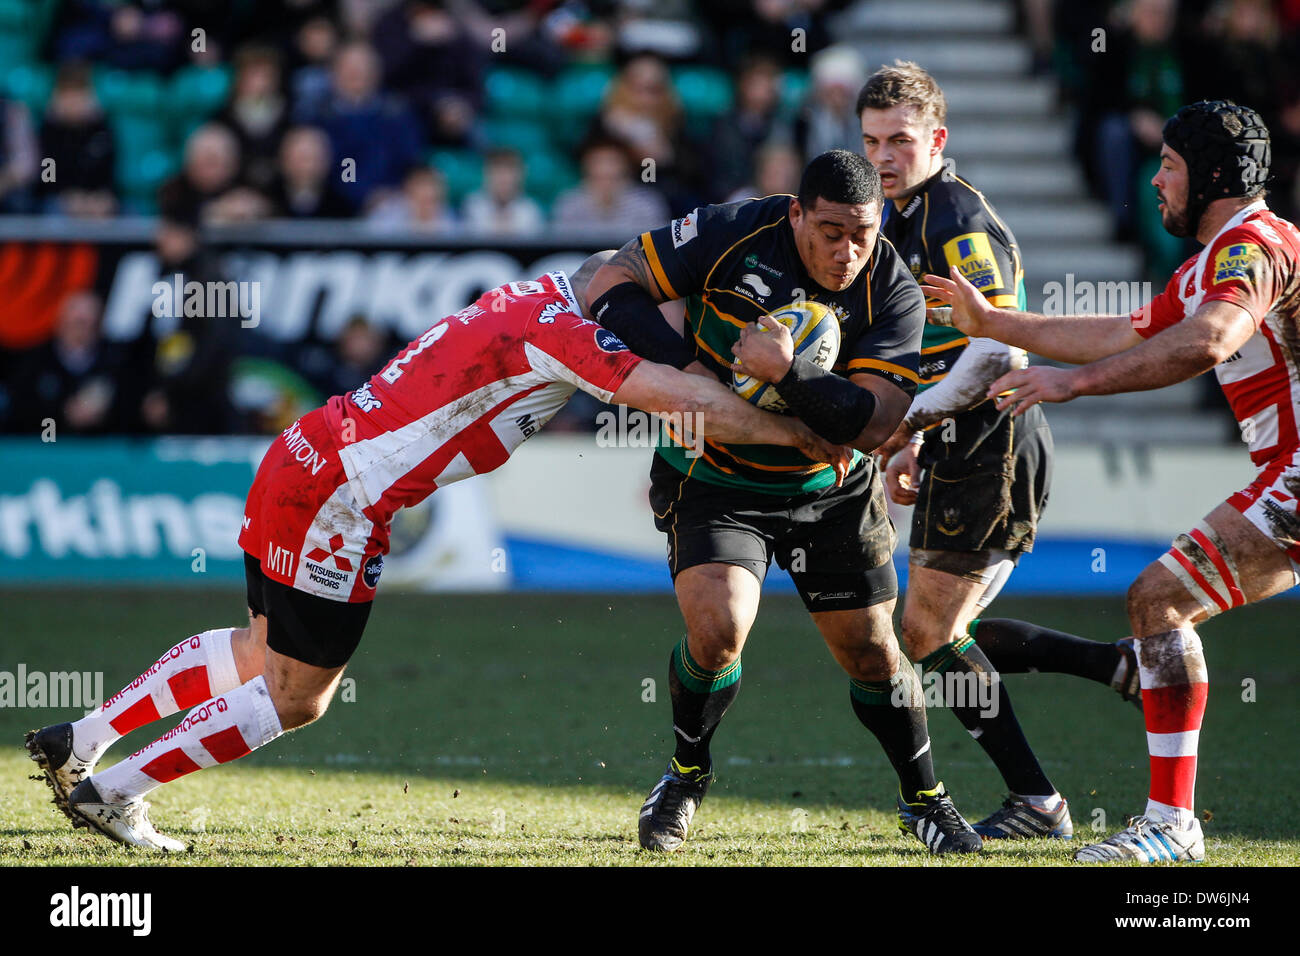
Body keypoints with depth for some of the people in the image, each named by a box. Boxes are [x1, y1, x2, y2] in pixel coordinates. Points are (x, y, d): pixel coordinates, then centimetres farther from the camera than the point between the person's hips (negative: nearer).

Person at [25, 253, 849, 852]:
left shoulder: (529, 302, 11)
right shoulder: (558, 328, -15)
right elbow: (684, 400, -20)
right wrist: (797, 434, -12)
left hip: (303, 459, 10)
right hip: (338, 499, -10)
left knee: (261, 654, 26)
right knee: (296, 700, 3)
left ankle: (78, 743, 30)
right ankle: (111, 794, 9)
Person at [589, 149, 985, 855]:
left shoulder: (894, 294, -17)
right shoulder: (733, 234, -18)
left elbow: (872, 424, -26)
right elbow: (612, 285, -12)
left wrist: (786, 371, -40)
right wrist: (687, 366, -24)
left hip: (833, 491, 2)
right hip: (711, 479, -2)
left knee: (869, 650, 5)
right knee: (717, 629, -21)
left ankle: (923, 799, 30)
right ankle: (686, 775, 8)